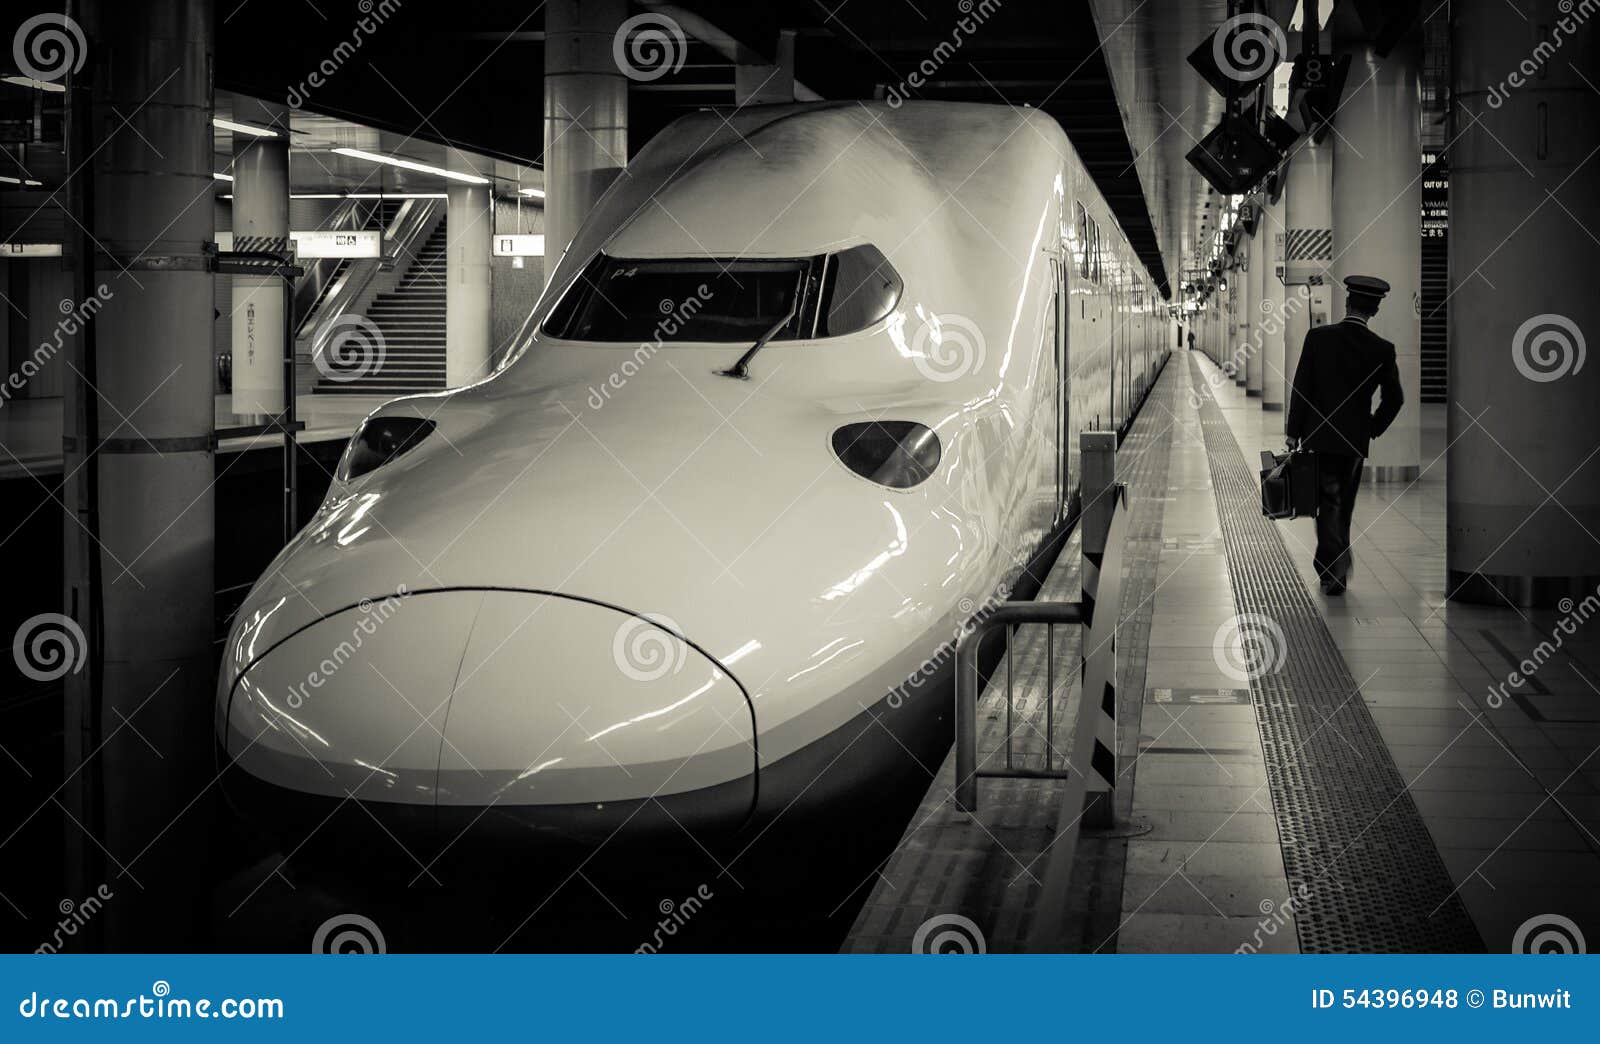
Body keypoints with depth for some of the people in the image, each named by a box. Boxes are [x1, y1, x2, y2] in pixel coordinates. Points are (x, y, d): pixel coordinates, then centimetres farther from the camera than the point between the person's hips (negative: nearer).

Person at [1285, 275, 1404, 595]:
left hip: (1320, 436, -2)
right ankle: (1330, 566, 26)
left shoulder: (1318, 337, -8)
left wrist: (1294, 432, -1)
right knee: (1343, 504, 16)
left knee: (1329, 502, 1)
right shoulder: (1382, 349, -4)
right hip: (1356, 438, 2)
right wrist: (1373, 429, 14)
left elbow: (1301, 388, -8)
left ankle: (1336, 568, -11)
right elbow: (1394, 399, 0)